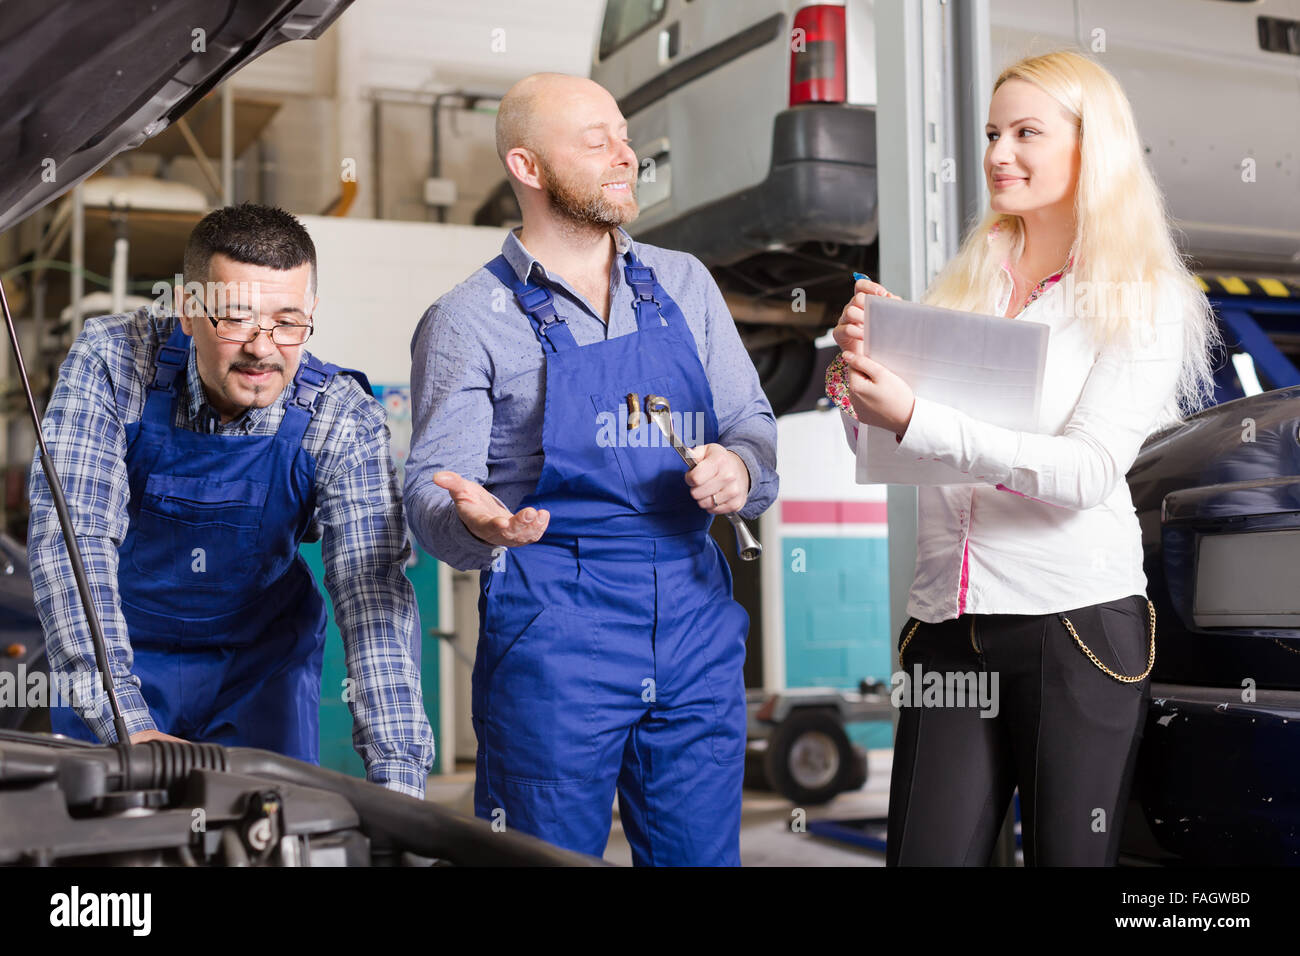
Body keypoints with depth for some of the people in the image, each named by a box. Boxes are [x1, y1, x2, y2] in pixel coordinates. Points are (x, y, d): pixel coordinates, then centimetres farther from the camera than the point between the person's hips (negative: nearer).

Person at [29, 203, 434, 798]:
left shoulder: (343, 421, -21)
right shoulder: (112, 360, -22)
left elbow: (372, 590, -27)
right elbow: (71, 534, -28)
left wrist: (397, 777, -39)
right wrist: (124, 721, -40)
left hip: (264, 664, 0)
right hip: (117, 659, 0)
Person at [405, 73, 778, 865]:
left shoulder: (683, 284, 13)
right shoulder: (469, 321, 0)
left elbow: (752, 419, 15)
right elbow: (434, 484, -6)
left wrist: (740, 468, -9)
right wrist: (479, 524, -29)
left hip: (697, 627, 4)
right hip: (552, 642, -4)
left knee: (702, 856, 10)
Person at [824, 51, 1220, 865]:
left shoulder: (1146, 302, -1)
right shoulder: (965, 280, 13)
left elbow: (1088, 470, -16)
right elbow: (879, 452, 14)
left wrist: (917, 421, -23)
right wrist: (859, 367, -6)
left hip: (1077, 624, -4)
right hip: (949, 625, 4)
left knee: (1069, 854, 6)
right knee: (927, 851, 3)